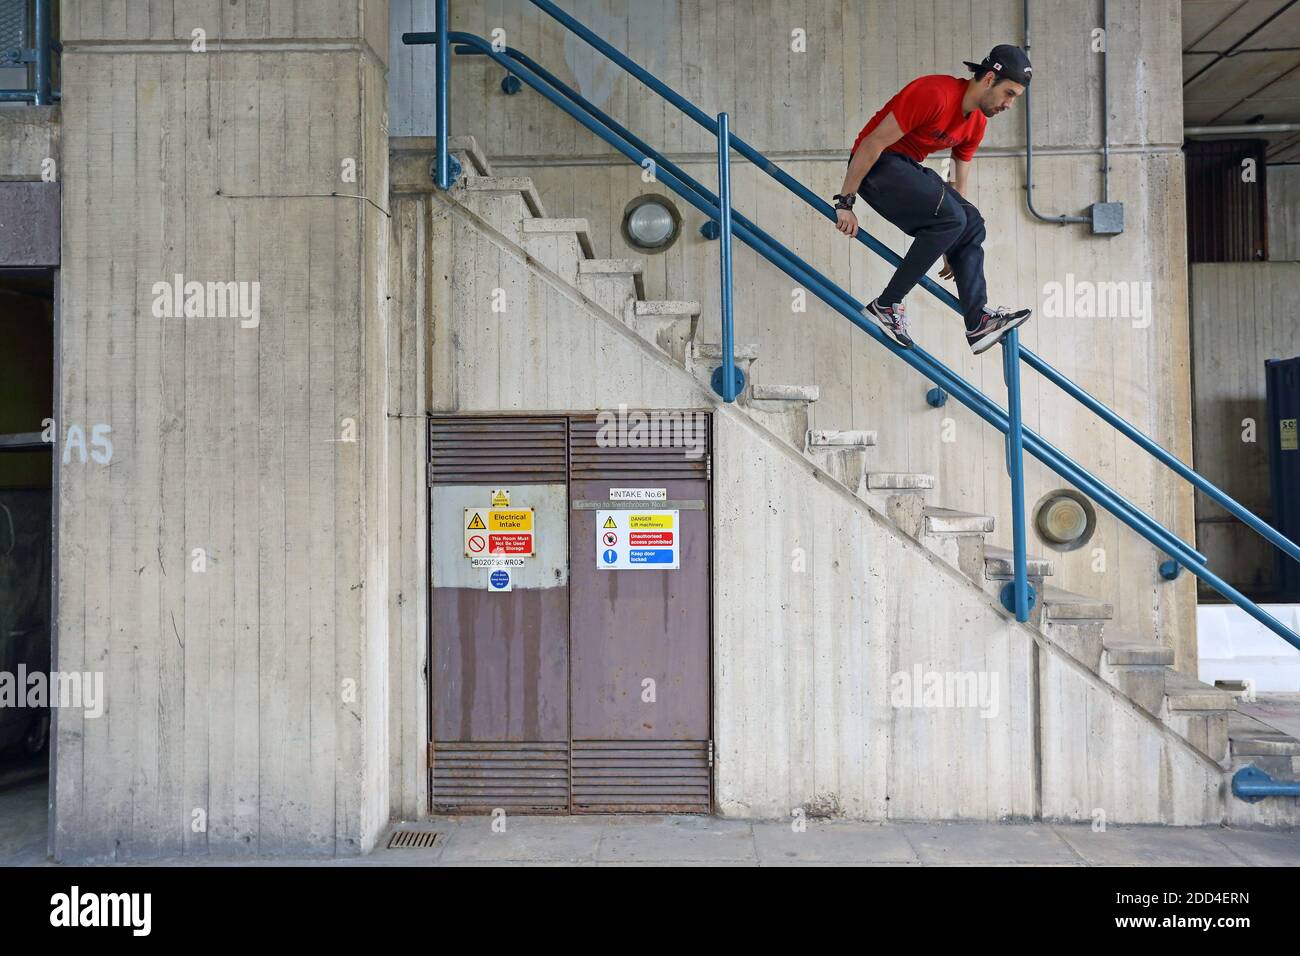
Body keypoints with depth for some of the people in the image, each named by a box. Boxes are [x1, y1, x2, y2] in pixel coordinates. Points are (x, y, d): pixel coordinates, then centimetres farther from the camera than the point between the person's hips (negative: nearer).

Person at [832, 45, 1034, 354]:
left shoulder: (977, 122, 8)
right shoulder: (935, 95, -21)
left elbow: (958, 186, 14)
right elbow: (873, 143, -21)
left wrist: (953, 247, 15)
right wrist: (845, 203, -20)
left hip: (909, 168, 9)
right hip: (877, 166, -9)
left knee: (972, 224, 0)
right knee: (950, 217, -23)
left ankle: (978, 320, -5)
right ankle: (885, 306, -17)